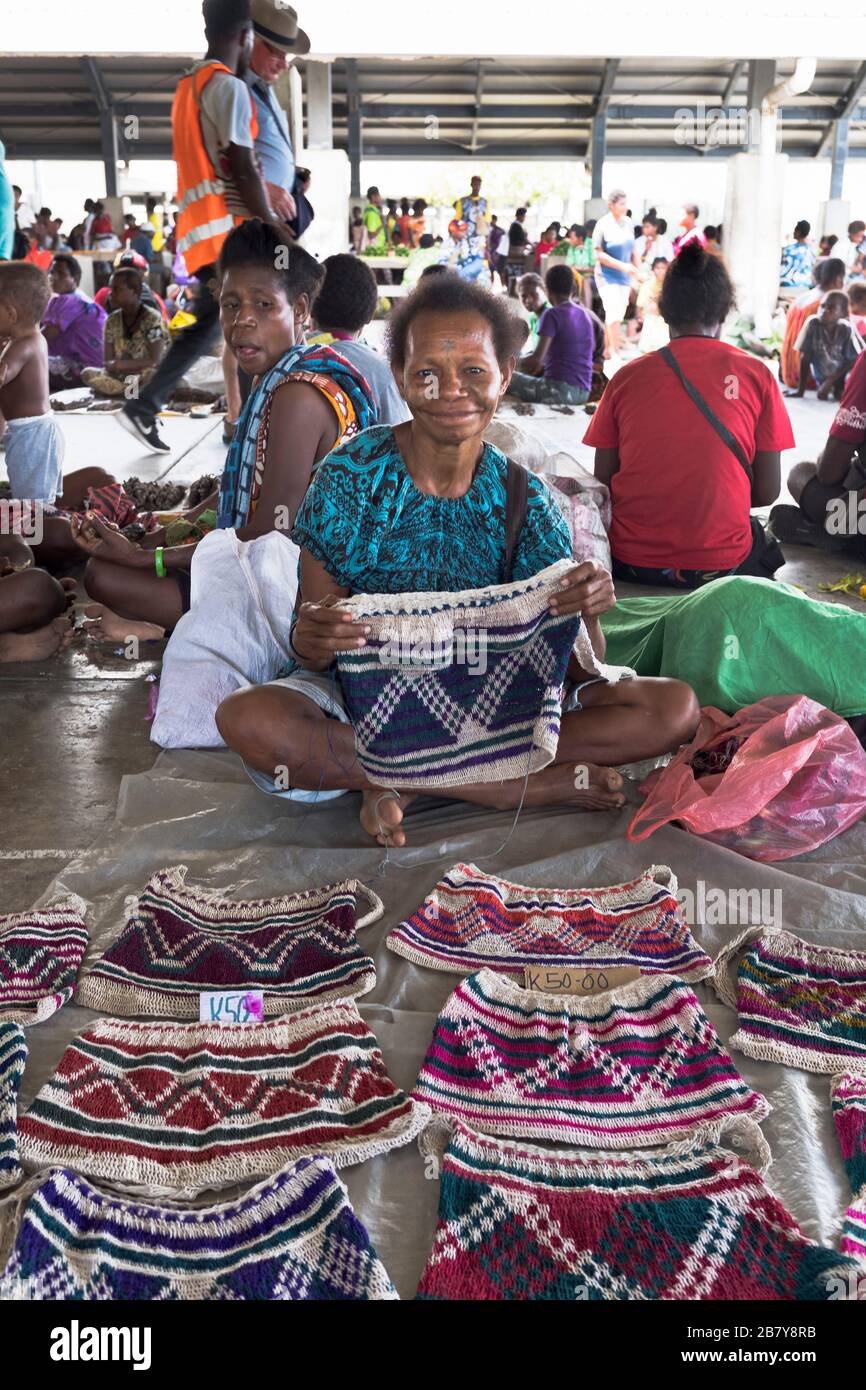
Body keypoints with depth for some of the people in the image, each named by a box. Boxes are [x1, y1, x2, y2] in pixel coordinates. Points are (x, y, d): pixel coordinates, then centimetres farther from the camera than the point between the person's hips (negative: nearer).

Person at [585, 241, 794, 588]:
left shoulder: (627, 376, -1)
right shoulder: (757, 376, -3)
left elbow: (603, 482, 3)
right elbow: (767, 492, 0)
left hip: (630, 562, 2)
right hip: (720, 563, -1)